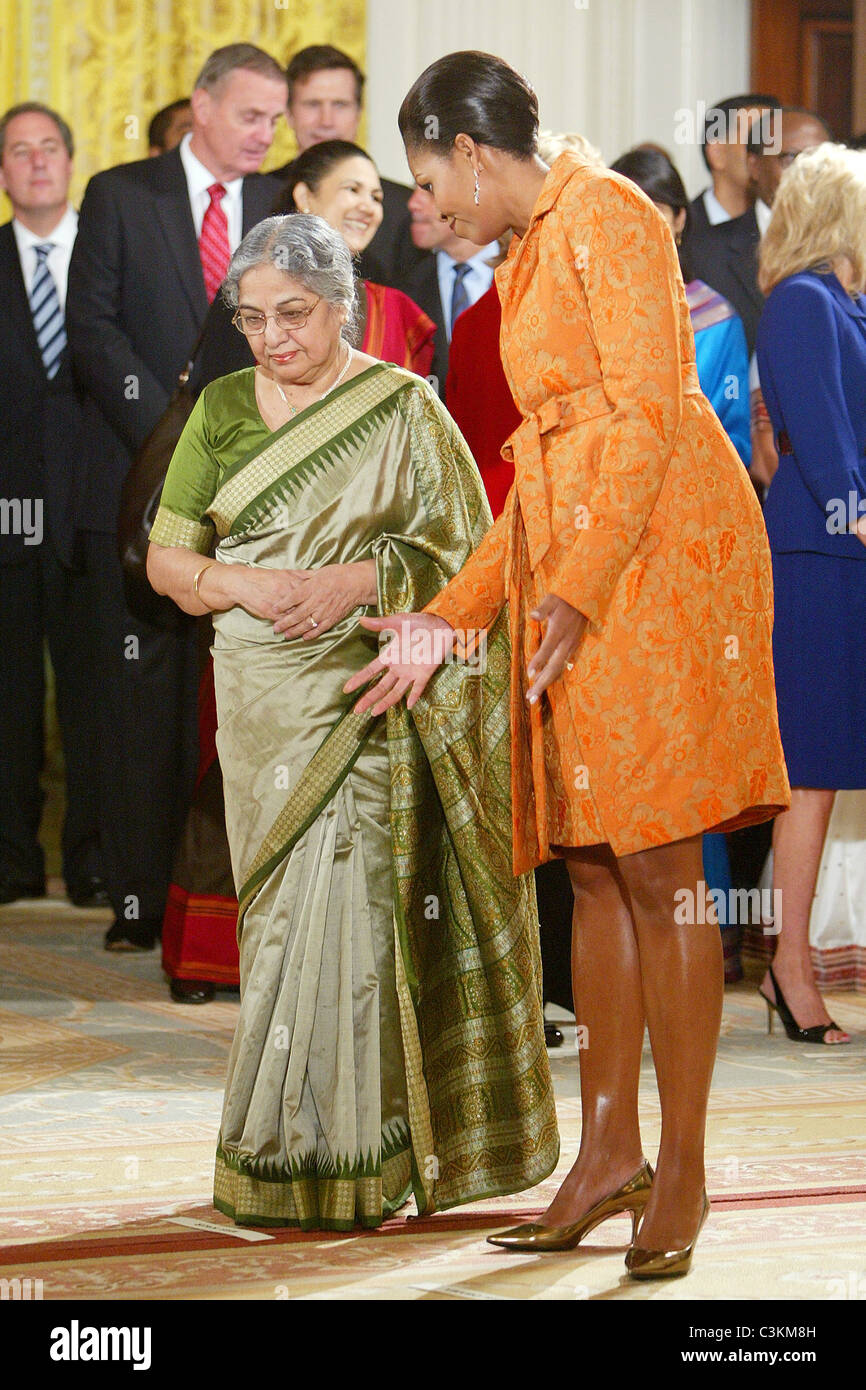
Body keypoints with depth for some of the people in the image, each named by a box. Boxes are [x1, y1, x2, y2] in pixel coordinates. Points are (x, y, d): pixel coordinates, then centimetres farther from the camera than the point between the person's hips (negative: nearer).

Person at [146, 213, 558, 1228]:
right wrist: (241, 584, -10)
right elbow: (166, 558, 10)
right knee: (285, 909, 2)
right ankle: (284, 1150, 9)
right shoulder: (222, 410, 11)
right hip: (262, 704, 3)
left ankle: (338, 1156, -3)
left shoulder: (405, 410, 1)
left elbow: (466, 555, -1)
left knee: (348, 905, -10)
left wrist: (361, 579, -15)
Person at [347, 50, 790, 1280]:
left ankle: (681, 1170, -4)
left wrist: (578, 590, -20)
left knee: (655, 862, -8)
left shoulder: (603, 215, -4)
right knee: (593, 866, 6)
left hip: (657, 544, -9)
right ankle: (608, 1154, 10)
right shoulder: (524, 263, 22)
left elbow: (650, 413, -13)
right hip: (567, 559, 9)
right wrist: (445, 623, 20)